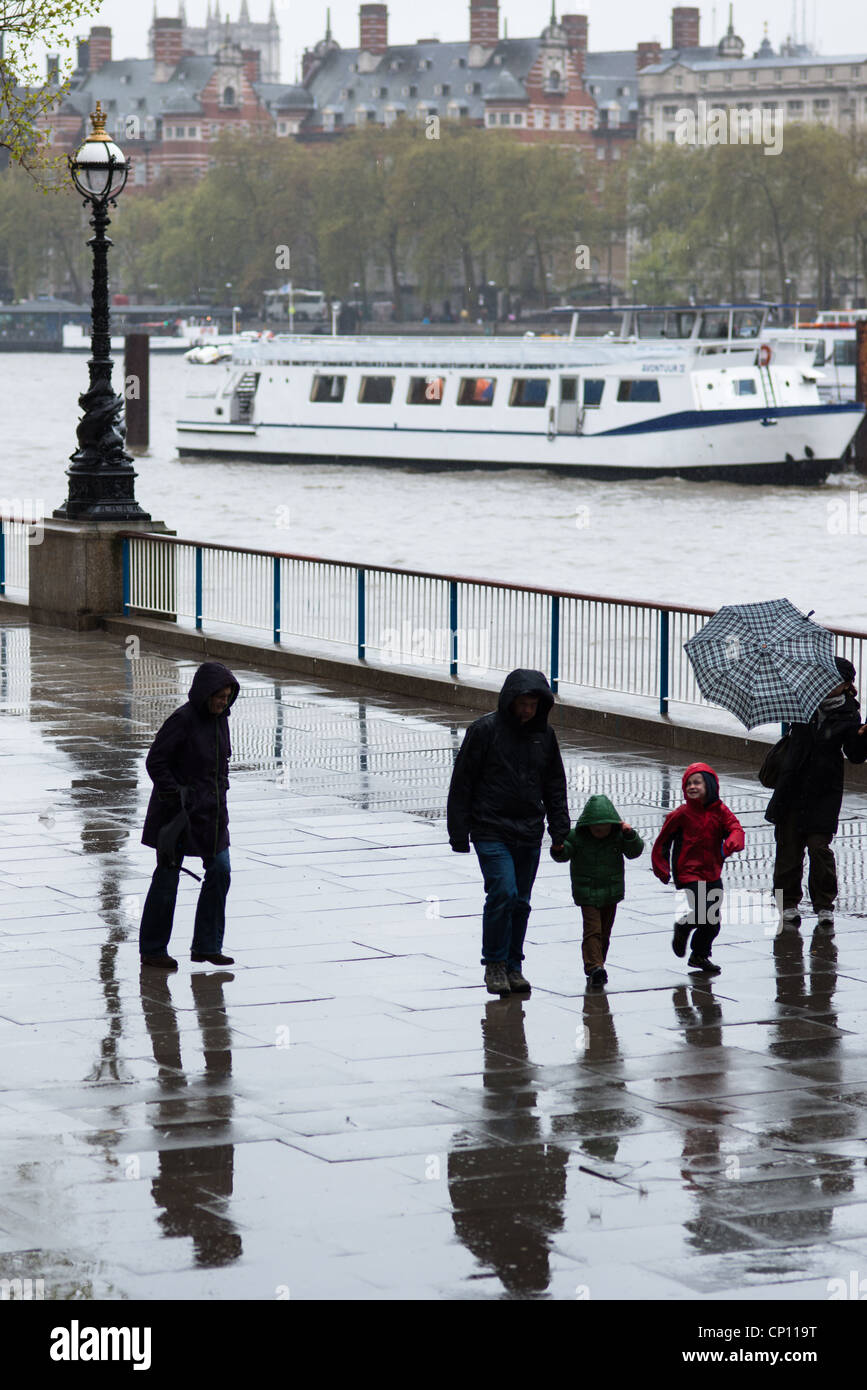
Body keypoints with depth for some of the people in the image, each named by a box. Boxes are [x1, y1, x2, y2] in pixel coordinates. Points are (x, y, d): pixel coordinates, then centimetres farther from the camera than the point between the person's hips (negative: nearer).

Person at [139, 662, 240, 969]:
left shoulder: (220, 718, 5)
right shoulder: (183, 719, -17)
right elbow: (155, 762, -16)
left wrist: (221, 791, 9)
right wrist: (175, 797, -17)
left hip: (211, 811, 7)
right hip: (179, 813, -7)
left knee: (220, 871, 4)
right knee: (167, 877, 1)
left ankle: (207, 946, 14)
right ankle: (152, 950, 12)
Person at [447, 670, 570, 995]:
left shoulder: (544, 736, 8)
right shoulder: (484, 730, -7)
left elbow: (555, 786, 17)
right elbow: (462, 782, -4)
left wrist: (560, 831, 10)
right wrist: (459, 832, -6)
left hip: (529, 835, 5)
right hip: (491, 831, -5)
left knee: (521, 903, 8)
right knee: (503, 893, -15)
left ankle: (513, 966, 19)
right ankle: (494, 965, -2)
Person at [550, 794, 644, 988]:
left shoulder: (618, 836, -3)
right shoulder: (576, 837, -10)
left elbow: (634, 852, -2)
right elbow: (564, 855, -10)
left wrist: (630, 836, -19)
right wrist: (558, 849, -32)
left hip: (611, 894, 4)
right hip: (587, 895, -4)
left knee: (604, 933, 11)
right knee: (592, 930, -15)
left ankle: (595, 969, 22)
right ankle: (595, 967, -25)